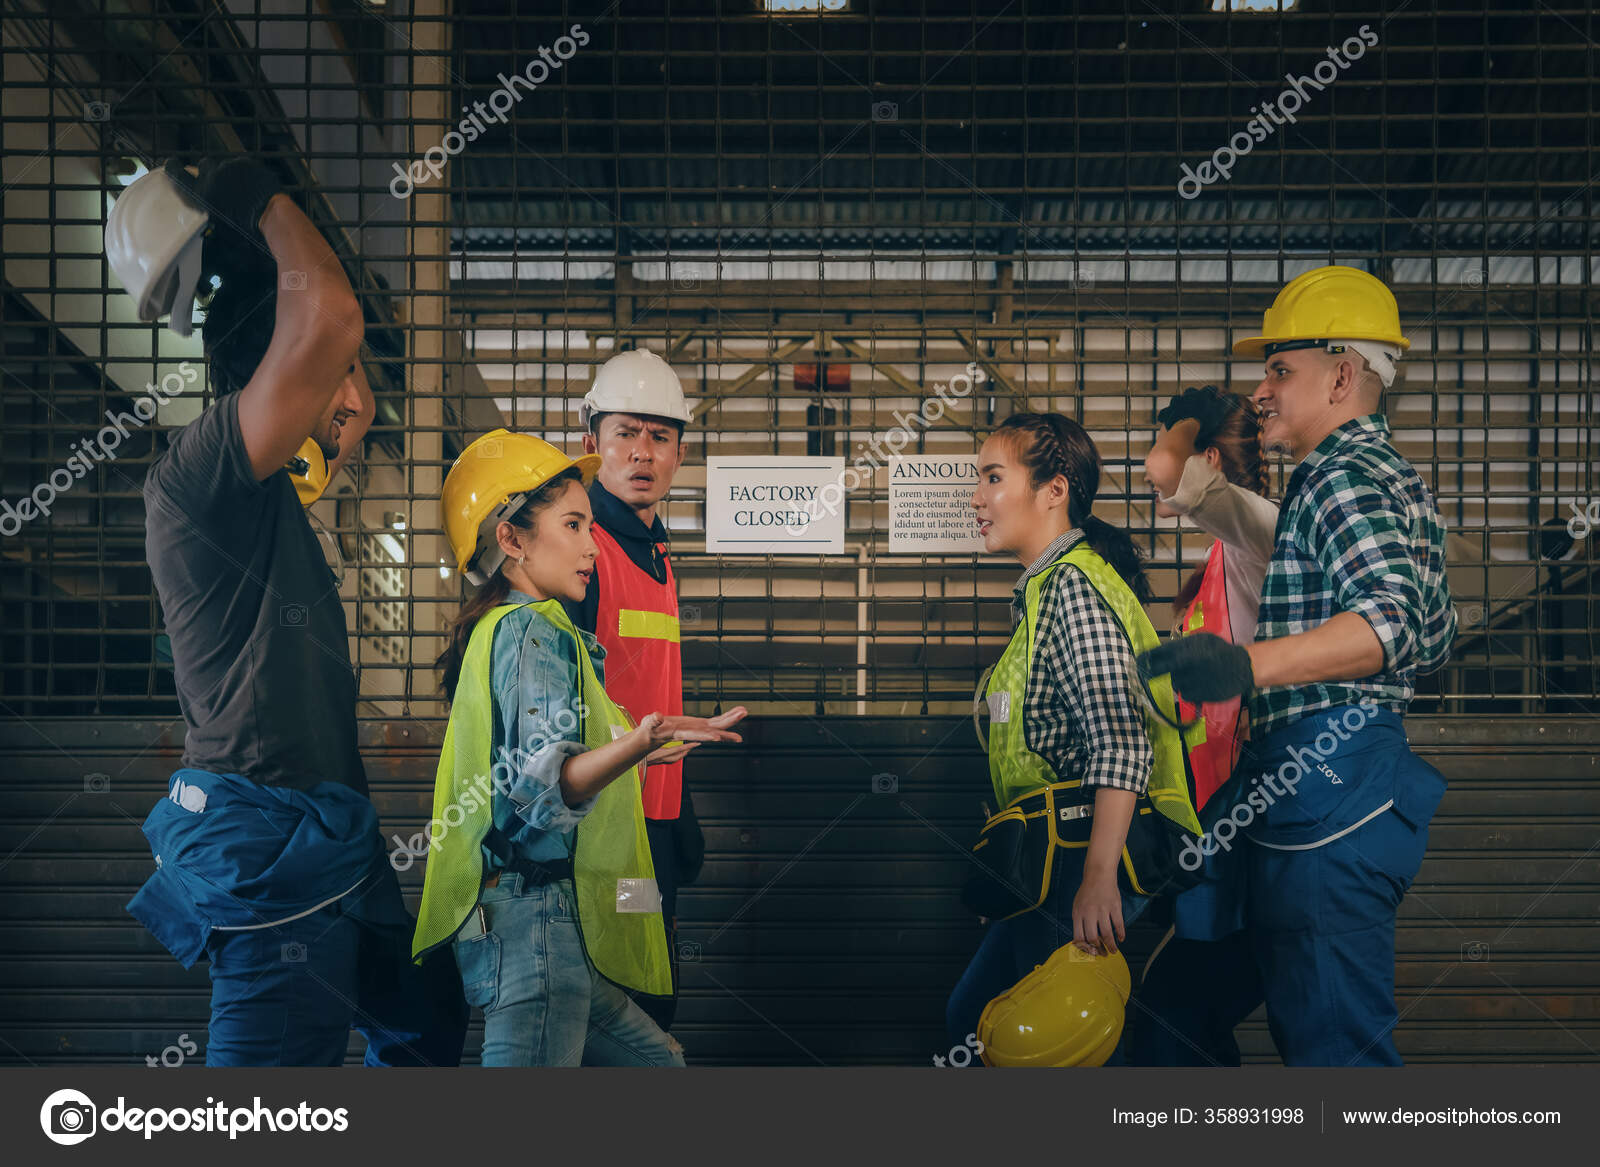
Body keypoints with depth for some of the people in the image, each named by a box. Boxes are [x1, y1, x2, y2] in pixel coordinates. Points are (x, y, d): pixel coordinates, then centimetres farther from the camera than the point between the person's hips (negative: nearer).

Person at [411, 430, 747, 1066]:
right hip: (537, 919, -11)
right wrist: (638, 744, -42)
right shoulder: (538, 633, -11)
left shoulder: (498, 630, 22)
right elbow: (542, 787, -25)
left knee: (656, 1062, 16)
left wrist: (636, 745, 46)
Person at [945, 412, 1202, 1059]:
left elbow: (1120, 746, -22)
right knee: (969, 1016, 15)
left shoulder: (1075, 584, -13)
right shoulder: (1042, 589, 19)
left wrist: (1099, 878, -26)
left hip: (1084, 858, -11)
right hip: (1054, 858, 11)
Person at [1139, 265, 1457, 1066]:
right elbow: (1434, 639, 29)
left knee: (1331, 1038, -10)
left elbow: (1392, 617, -27)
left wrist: (1250, 663, -40)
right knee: (1315, 1022, 16)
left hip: (1325, 781, -11)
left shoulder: (1344, 476, -10)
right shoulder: (1392, 475, 23)